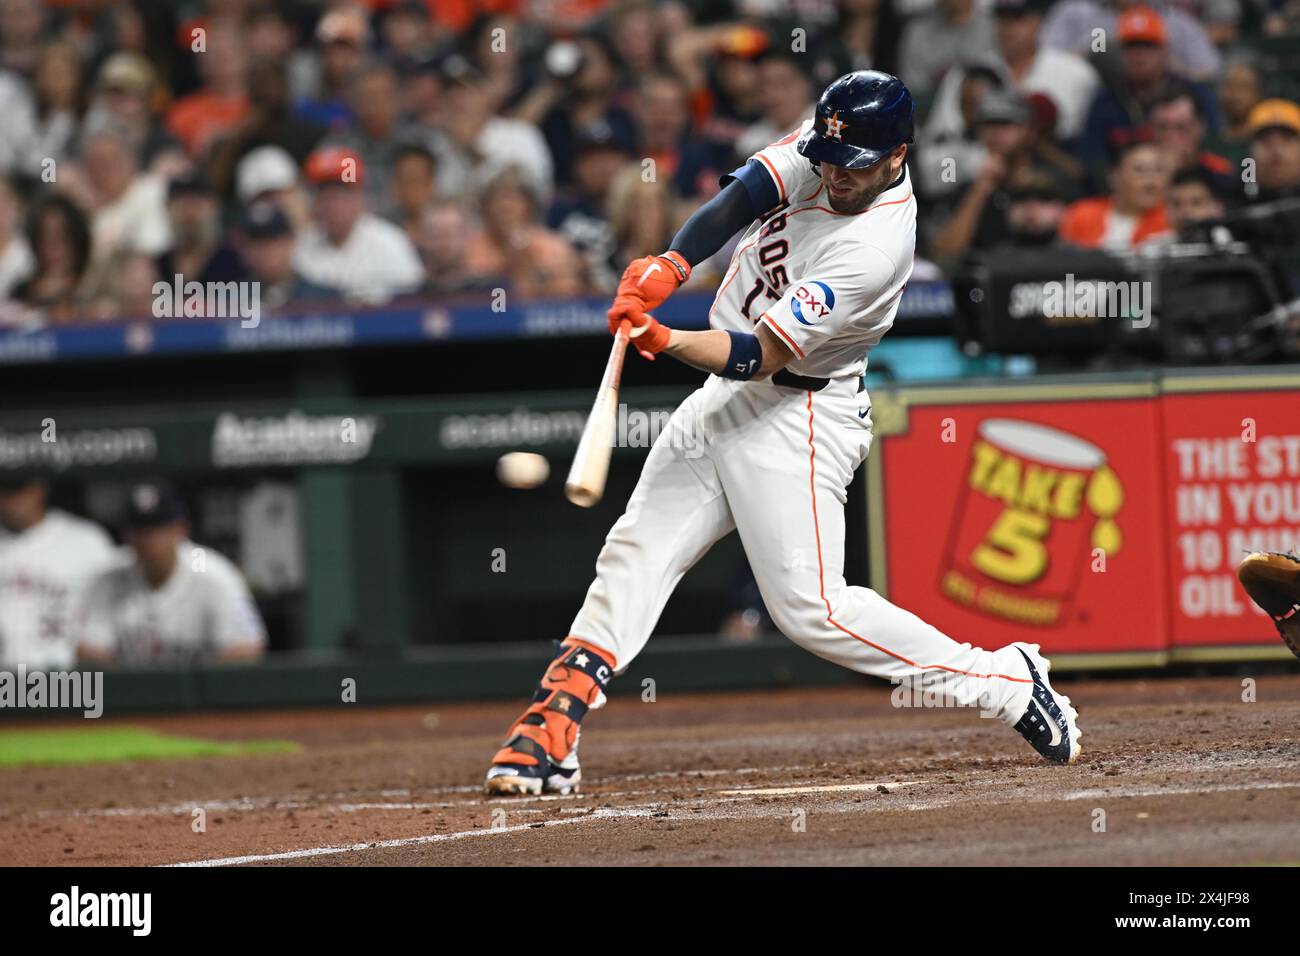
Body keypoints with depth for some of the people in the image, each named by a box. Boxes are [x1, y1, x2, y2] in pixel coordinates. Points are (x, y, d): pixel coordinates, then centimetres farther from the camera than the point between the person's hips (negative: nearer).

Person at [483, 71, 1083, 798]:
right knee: (634, 556, 3)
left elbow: (760, 354, -28)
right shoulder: (822, 151, -5)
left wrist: (664, 340, -41)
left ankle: (1008, 683, -2)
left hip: (798, 417, -8)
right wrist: (671, 267, -29)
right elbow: (738, 201, -12)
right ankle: (550, 737, 3)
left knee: (812, 609, -12)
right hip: (724, 395, 8)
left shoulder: (875, 247, -27)